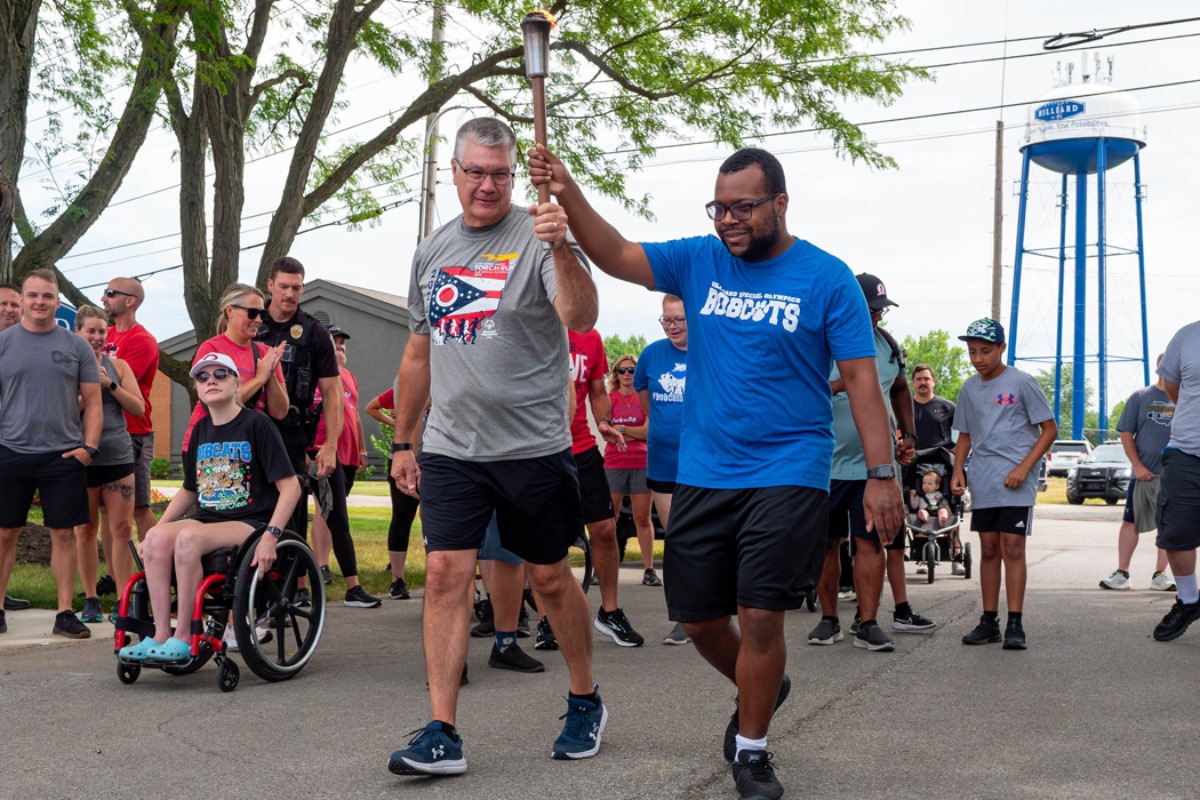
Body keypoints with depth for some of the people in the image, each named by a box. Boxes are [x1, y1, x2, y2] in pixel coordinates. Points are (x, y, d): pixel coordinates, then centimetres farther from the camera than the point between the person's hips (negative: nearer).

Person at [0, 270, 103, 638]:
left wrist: (90, 446, -5)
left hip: (64, 455, 0)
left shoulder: (76, 346, 6)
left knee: (64, 534, 3)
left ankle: (65, 614, 11)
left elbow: (92, 401, 6)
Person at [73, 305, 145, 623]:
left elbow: (139, 408, 2)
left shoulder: (118, 366, 8)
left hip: (118, 456, 1)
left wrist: (110, 385, -10)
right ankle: (90, 600, 13)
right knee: (86, 529, 4)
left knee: (122, 528, -3)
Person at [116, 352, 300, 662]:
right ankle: (160, 634, -23)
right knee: (158, 537, -25)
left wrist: (270, 536, -20)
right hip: (208, 519, 6)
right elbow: (189, 490, 24)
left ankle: (184, 636, -23)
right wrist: (157, 526, 10)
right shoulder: (201, 430, 15)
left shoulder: (257, 424, -5)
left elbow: (290, 486, -10)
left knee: (189, 537, -33)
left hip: (250, 523, -6)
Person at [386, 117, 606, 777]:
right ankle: (442, 734, -1)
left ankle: (586, 701, 29)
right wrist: (402, 442, 19)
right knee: (444, 576, -5)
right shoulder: (432, 251, 11)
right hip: (449, 449, 4)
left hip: (532, 447, -4)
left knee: (550, 578, 9)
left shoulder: (537, 238, -6)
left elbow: (581, 317, -23)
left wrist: (561, 250, -41)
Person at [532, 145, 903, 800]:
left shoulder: (826, 278, -4)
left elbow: (861, 379, -5)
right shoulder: (699, 262, 5)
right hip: (701, 475, 4)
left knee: (760, 617, -5)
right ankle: (760, 690, 40)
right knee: (697, 617, 11)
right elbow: (615, 256, -4)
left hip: (788, 476, -4)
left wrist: (881, 474, -11)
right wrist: (568, 195, -20)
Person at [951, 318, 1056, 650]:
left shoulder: (1021, 383, -4)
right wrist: (957, 471, 5)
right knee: (989, 549, 8)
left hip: (1015, 483, -5)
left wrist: (1024, 467, -12)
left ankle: (1015, 624, -4)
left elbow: (1049, 429, -2)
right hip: (982, 484, 5)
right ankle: (989, 621, 13)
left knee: (1012, 547, -8)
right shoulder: (969, 388, 11)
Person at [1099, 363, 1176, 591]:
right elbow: (1126, 433, 2)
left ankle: (1160, 575, 14)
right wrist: (1138, 466, -6)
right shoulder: (1140, 397, 3)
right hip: (1144, 474, -1)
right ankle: (1121, 573, 7)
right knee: (1130, 522, 1)